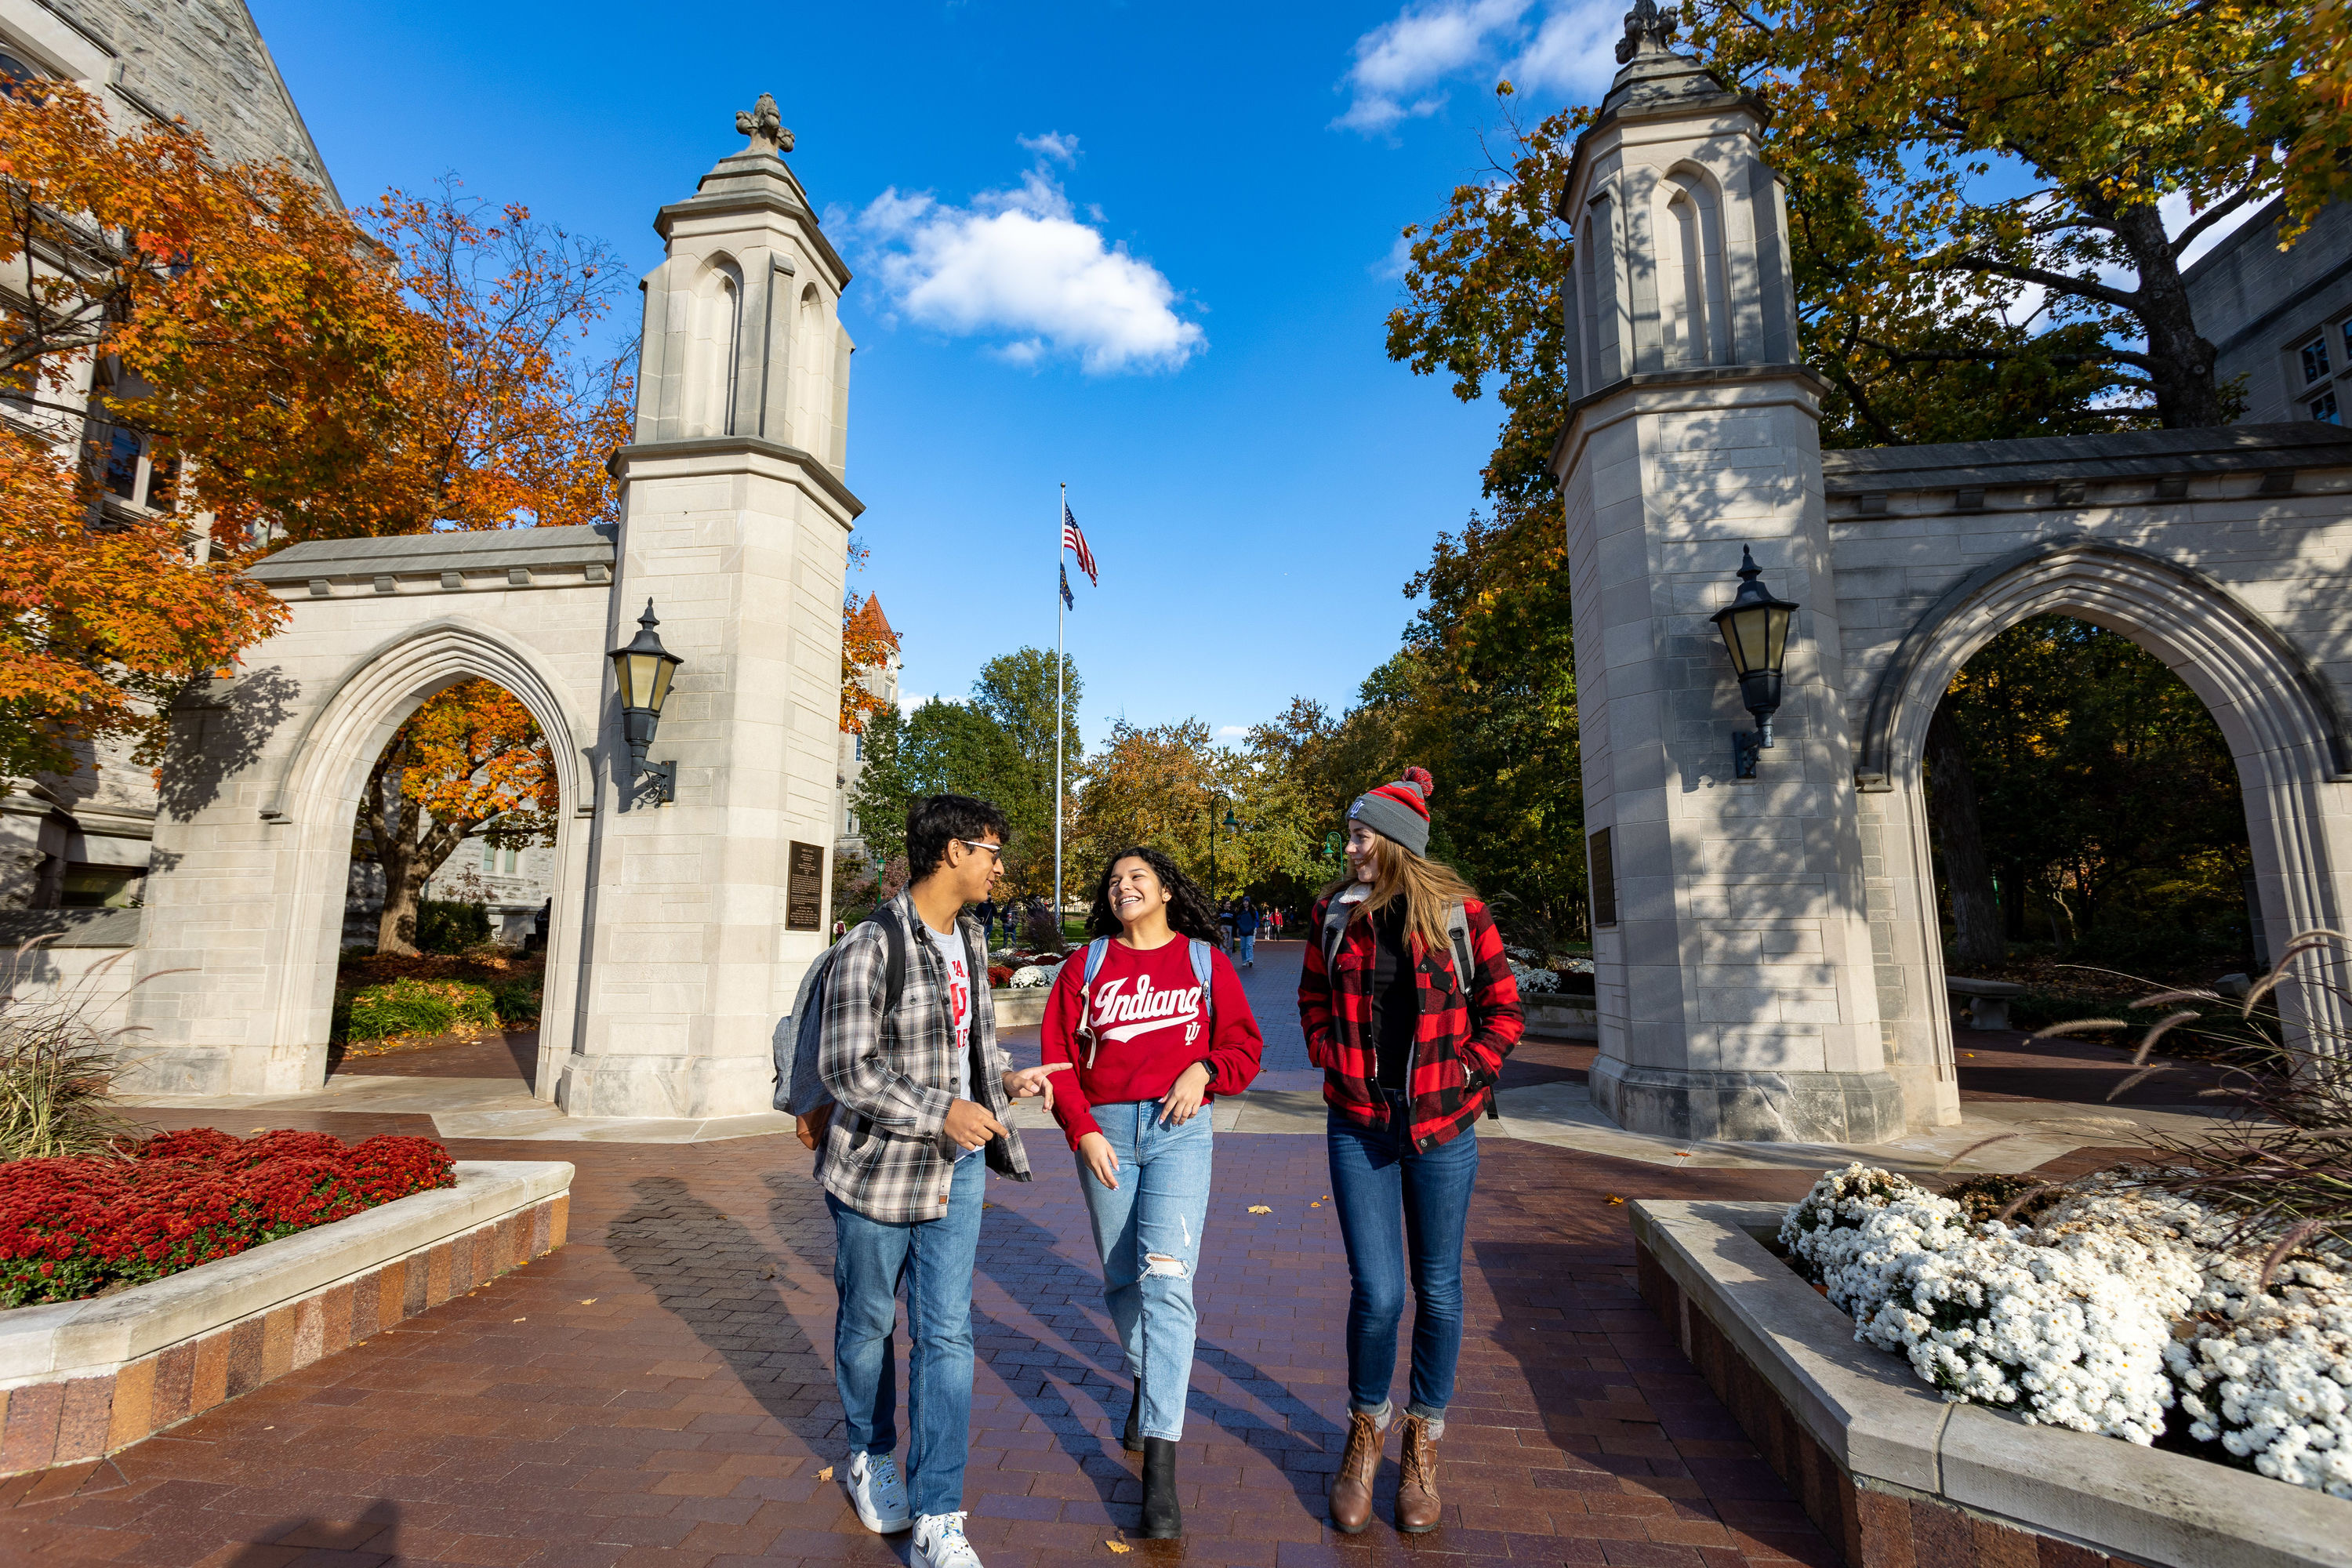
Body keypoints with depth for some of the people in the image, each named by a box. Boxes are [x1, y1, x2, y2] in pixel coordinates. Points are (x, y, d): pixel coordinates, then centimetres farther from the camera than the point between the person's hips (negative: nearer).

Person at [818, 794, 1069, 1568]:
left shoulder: (970, 941, 4)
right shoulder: (870, 947, -19)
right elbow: (844, 1067, -20)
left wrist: (1006, 1079, -2)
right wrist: (941, 1112, -24)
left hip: (956, 1165, 5)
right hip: (879, 1164, -5)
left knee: (946, 1334, 4)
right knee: (868, 1323, 17)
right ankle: (870, 1459, 43)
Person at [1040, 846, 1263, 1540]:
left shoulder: (1205, 961, 3)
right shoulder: (1085, 965, 4)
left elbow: (1244, 1044, 7)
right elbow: (1058, 1053, 2)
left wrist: (1205, 1070, -12)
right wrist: (1083, 1131, -7)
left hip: (1179, 1130, -2)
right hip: (1105, 1131, 2)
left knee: (1166, 1281, -11)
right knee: (1120, 1279, 15)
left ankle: (1160, 1464, -4)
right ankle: (1146, 1383, 45)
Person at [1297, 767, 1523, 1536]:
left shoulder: (1459, 912, -5)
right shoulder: (1333, 913, 1)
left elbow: (1503, 1008, 2)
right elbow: (1313, 1003, 11)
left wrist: (1466, 1077, -5)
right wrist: (1336, 1067, 0)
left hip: (1440, 1126, 0)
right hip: (1359, 1125, 1)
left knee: (1437, 1290, 11)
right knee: (1376, 1293, 1)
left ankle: (1423, 1445, 33)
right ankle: (1365, 1434, 28)